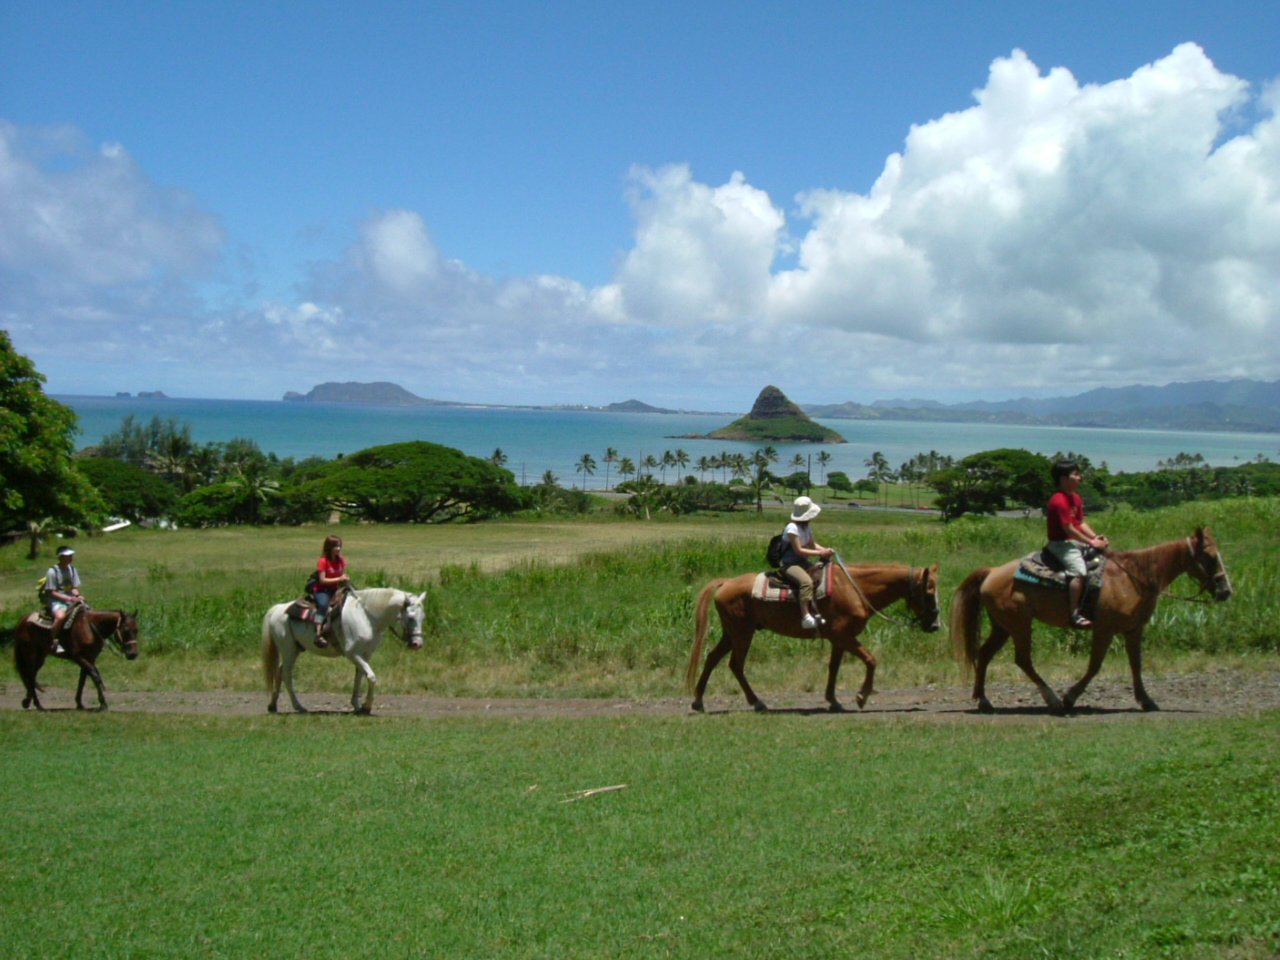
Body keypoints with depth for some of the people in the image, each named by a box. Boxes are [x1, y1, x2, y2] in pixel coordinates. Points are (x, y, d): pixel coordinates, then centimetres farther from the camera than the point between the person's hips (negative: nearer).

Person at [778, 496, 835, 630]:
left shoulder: (807, 527, 10)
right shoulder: (792, 527, -18)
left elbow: (812, 544, 14)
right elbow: (798, 550, -21)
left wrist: (825, 550, -6)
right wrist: (820, 553, -22)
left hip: (802, 563, 9)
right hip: (789, 564, -9)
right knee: (806, 581, -34)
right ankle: (806, 617, -40)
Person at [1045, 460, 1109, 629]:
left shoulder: (1076, 498, 13)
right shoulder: (1059, 501, -19)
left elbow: (1081, 523, 12)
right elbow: (1069, 529, -21)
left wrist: (1096, 537, -3)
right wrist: (1091, 542, -18)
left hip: (1075, 541, 11)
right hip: (1061, 544, -11)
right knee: (1079, 571, -30)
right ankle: (1075, 614, -29)